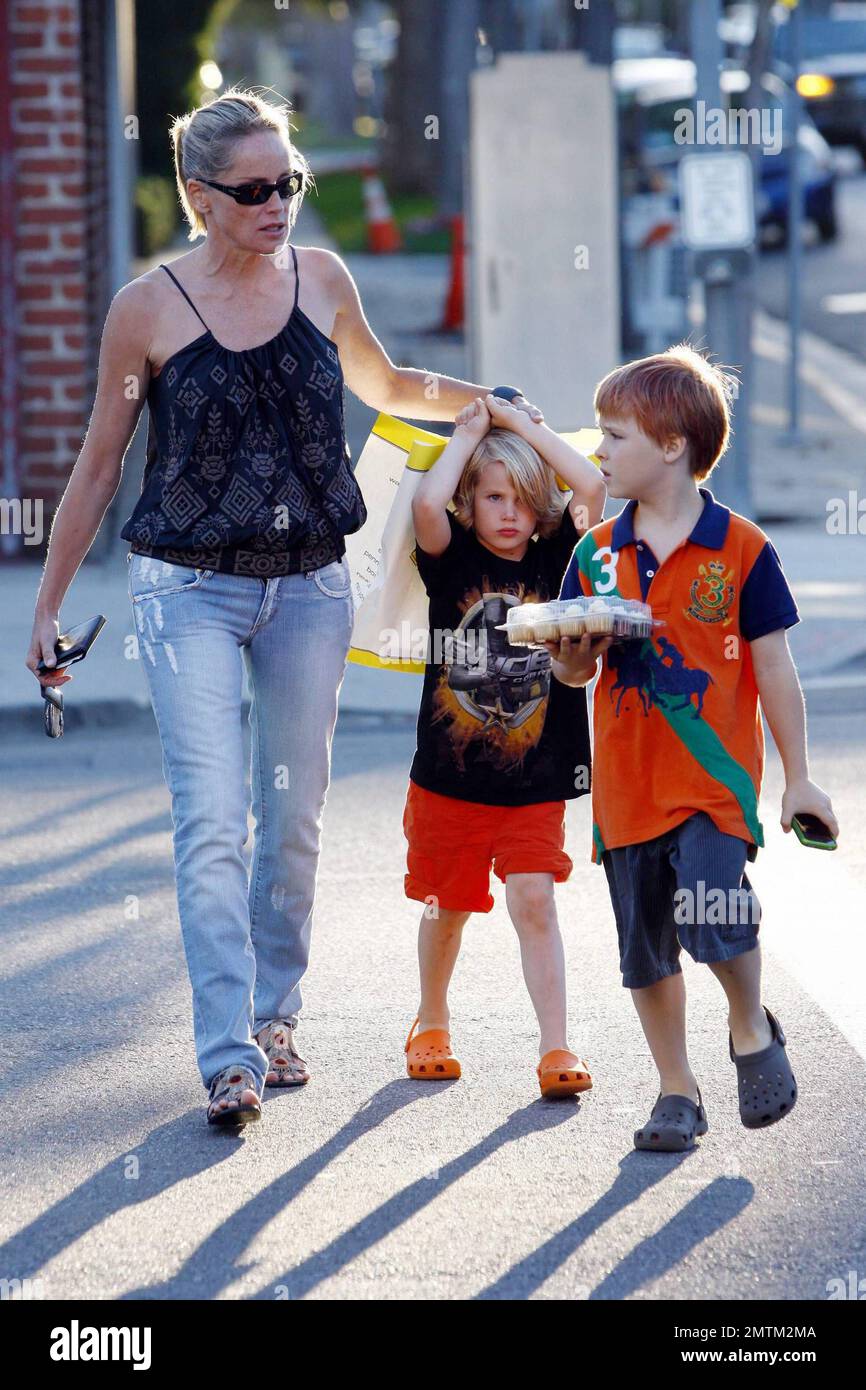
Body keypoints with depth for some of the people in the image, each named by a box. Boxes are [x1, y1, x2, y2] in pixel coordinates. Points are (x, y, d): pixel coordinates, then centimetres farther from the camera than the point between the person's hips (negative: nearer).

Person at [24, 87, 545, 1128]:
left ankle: (273, 1014, 26)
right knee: (212, 823, -12)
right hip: (189, 587, -3)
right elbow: (98, 464, 2)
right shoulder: (148, 309, -7)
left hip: (309, 583, 4)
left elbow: (385, 387, 23)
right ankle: (229, 1055, -13)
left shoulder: (321, 282, 2)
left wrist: (486, 400, 8)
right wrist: (49, 604, 4)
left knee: (294, 816, 9)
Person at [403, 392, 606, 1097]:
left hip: (534, 783, 0)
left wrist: (520, 422, -6)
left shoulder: (553, 561, 1)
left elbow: (592, 487, -13)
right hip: (449, 777, 0)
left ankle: (556, 1048, -8)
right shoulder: (454, 561, -3)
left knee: (533, 901, -10)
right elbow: (427, 504, -23)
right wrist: (470, 431, -10)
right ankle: (432, 1026, 35)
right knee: (449, 906, 14)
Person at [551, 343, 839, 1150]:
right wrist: (568, 650, -12)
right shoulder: (596, 555, 7)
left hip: (714, 777, -4)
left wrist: (797, 779, 2)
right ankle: (676, 1092, 22)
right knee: (645, 947, 7)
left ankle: (751, 1030, 8)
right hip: (627, 779, 5)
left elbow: (773, 669, 1)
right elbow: (574, 672, 12)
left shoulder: (741, 551, -4)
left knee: (712, 915, -21)